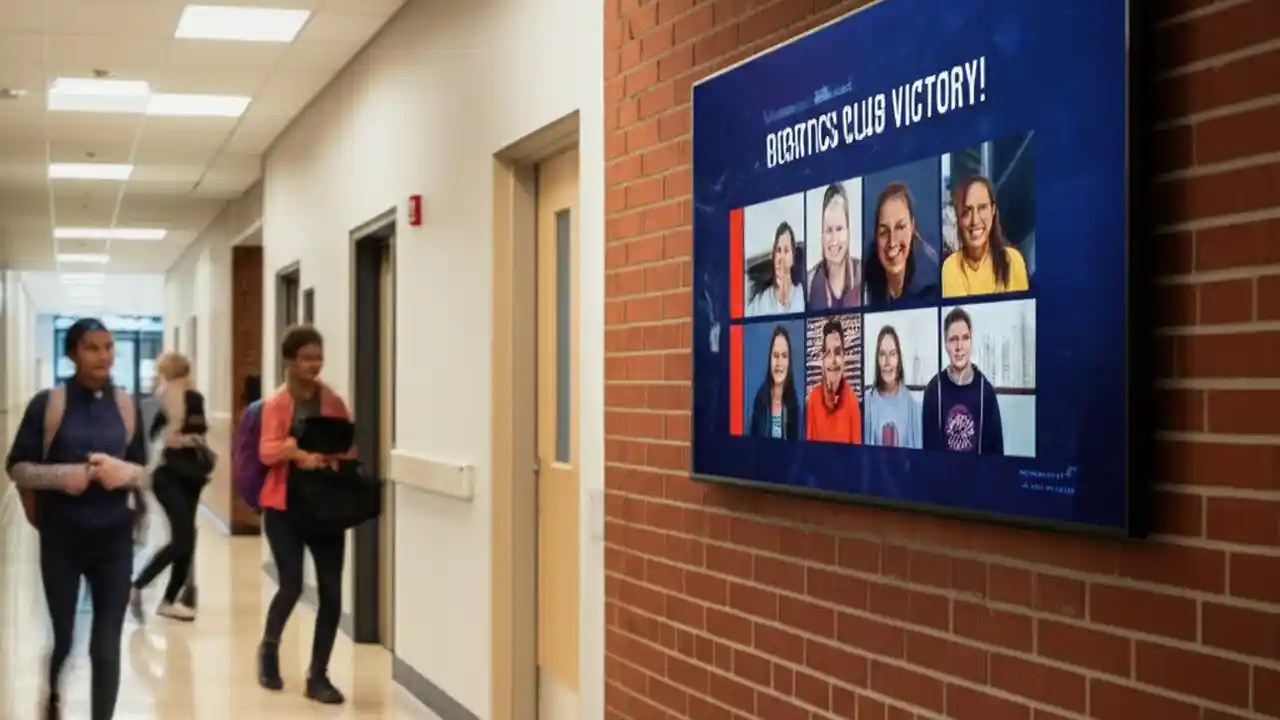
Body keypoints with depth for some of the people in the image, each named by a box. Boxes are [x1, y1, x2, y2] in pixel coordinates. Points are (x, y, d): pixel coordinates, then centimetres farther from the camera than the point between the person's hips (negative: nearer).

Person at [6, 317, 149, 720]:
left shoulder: (127, 406, 4)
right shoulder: (47, 403, -4)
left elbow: (145, 471, 9)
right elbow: (17, 467, -3)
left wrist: (124, 472, -13)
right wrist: (63, 475, -19)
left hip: (114, 538, 2)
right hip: (62, 538, -2)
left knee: (107, 645, 2)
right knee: (60, 637, 10)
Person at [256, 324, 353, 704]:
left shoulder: (333, 402, 7)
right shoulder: (275, 404, -2)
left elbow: (350, 446, 8)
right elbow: (266, 451, -12)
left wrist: (331, 455, -13)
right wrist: (296, 451, -30)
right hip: (285, 505, -3)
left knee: (331, 590, -2)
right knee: (291, 586, -4)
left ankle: (318, 675, 10)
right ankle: (269, 648, 28)